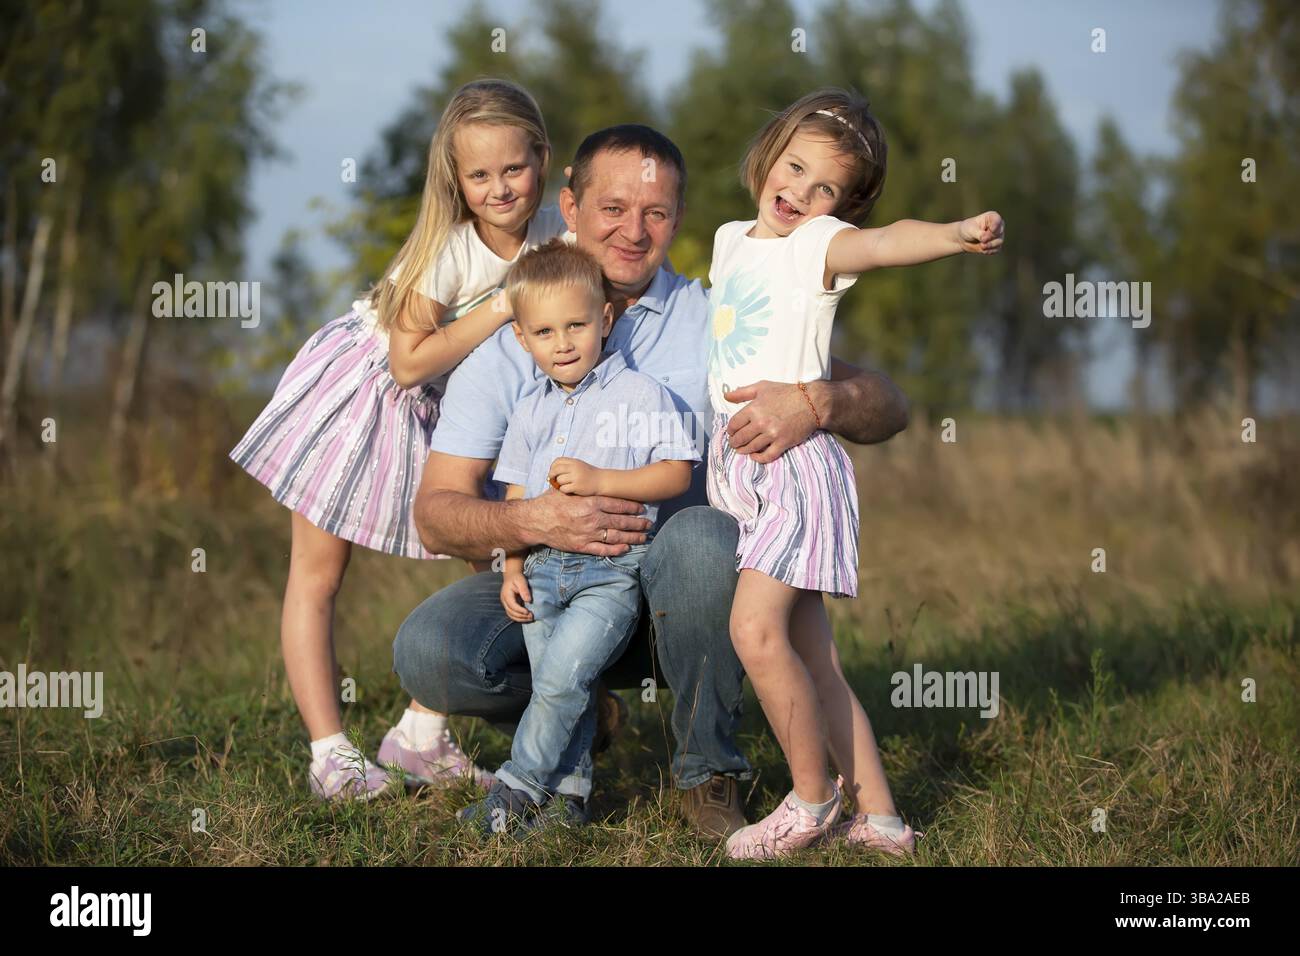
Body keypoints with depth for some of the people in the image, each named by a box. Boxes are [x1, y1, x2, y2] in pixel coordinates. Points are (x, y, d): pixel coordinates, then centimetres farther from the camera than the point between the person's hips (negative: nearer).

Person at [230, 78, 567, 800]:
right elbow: (410, 360, -26)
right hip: (359, 383, -5)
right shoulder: (447, 246, -26)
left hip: (439, 411, 5)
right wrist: (503, 308, -27)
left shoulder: (557, 234, -11)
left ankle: (420, 735, 10)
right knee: (317, 572, -5)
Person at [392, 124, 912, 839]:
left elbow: (887, 407, -5)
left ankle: (707, 771, -12)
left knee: (702, 536, -35)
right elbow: (436, 512, -7)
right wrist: (531, 522, -28)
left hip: (672, 593, -1)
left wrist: (817, 402, -28)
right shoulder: (506, 341, -1)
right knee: (426, 652, -27)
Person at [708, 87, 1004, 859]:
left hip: (796, 457, -7)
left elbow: (881, 243, -30)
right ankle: (879, 816, 9)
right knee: (810, 653, 5)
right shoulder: (731, 239, 15)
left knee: (757, 629, -19)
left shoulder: (817, 244, -7)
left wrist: (957, 235, -48)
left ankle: (813, 799, -5)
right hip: (737, 463, 7)